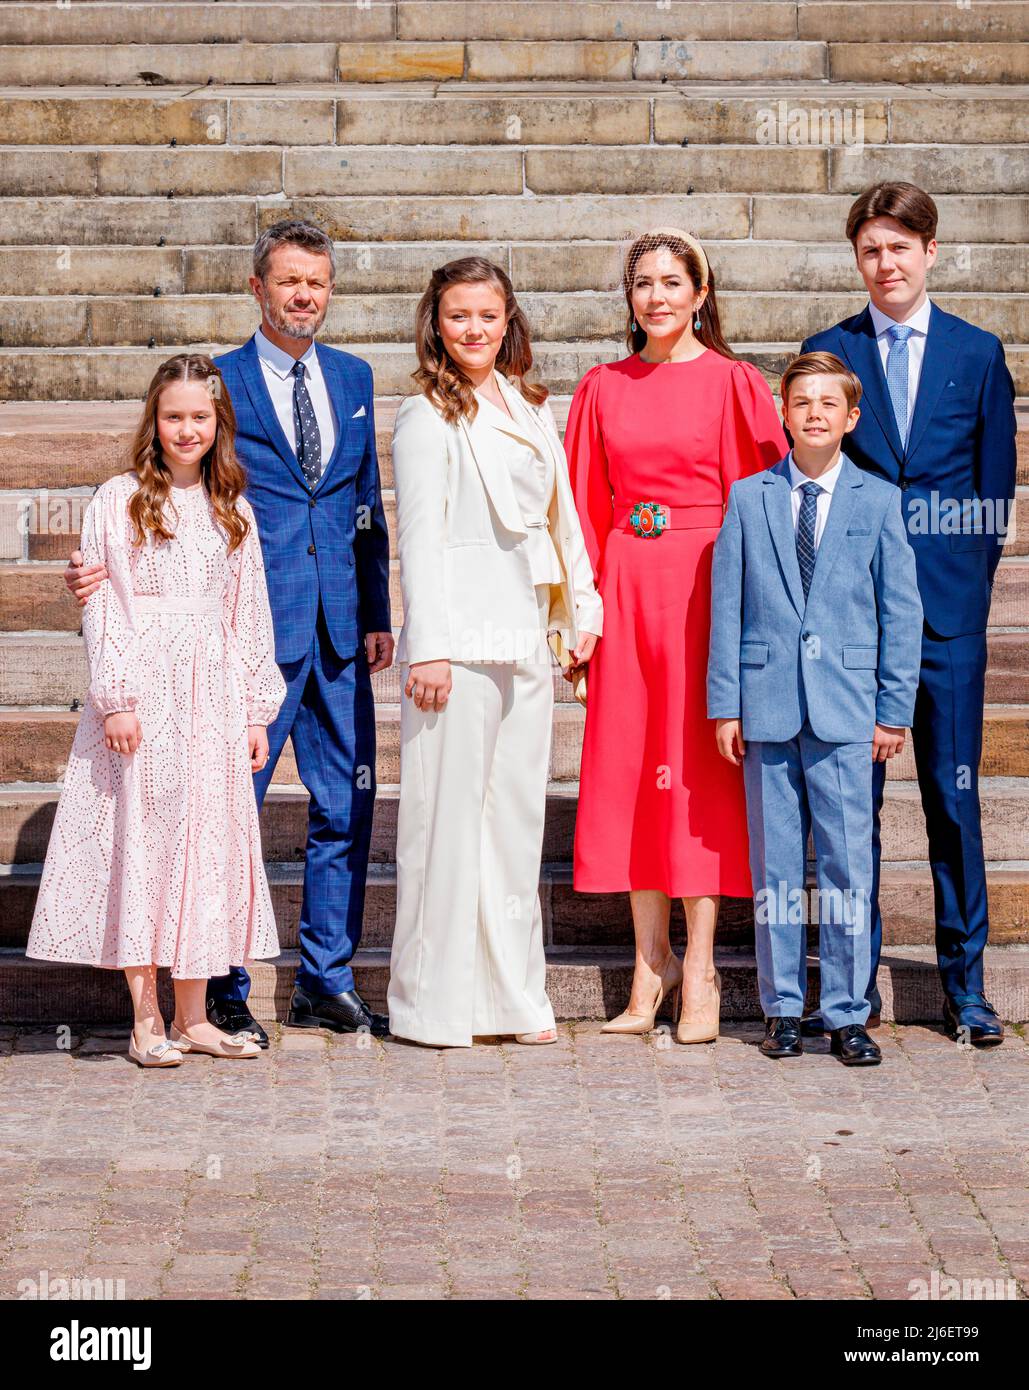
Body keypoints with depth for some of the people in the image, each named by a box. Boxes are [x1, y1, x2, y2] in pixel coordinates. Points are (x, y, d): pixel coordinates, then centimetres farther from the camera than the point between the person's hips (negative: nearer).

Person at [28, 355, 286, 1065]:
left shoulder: (234, 511, 13)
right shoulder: (119, 501, 0)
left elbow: (250, 615, 13)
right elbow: (102, 608, -4)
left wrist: (256, 711, 9)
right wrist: (116, 699, -12)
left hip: (214, 700, 4)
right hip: (143, 696, -4)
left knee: (208, 846, 5)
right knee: (142, 844, -3)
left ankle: (194, 1017, 12)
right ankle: (147, 1023, 3)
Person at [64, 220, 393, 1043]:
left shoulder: (353, 379, 13)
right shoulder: (218, 383, -1)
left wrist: (378, 613, 14)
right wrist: (111, 564, -17)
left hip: (339, 628, 5)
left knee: (346, 804, 7)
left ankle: (326, 982, 19)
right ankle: (226, 991, 11)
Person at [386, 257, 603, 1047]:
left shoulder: (532, 410, 15)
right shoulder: (428, 417, -4)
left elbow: (561, 516, 20)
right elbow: (419, 538, -9)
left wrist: (582, 613, 15)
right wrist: (428, 646, -14)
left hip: (526, 640, 7)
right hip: (460, 640, -6)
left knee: (517, 813, 10)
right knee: (449, 811, -3)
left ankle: (512, 994, 17)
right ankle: (436, 1002, 4)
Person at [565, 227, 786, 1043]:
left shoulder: (734, 383, -2)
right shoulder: (603, 388, 9)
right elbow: (586, 508, 10)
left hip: (704, 585, -4)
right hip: (627, 588, 4)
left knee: (697, 768, -2)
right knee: (628, 766, 4)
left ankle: (699, 967, 4)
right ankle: (651, 959, 14)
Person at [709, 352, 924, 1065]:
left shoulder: (879, 501, 5)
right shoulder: (748, 498, 7)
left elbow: (902, 611, 5)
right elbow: (726, 606, 7)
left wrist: (895, 709, 1)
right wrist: (725, 705, 2)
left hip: (846, 707, -1)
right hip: (767, 704, 1)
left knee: (847, 863, -1)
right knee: (775, 864, 5)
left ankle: (847, 1015, 6)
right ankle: (784, 1010, 14)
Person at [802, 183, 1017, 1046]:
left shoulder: (978, 354, 8)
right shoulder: (827, 353, 8)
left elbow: (996, 488, 9)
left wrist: (971, 575, 0)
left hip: (946, 603, 0)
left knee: (954, 794, 2)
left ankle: (966, 985, 11)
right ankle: (855, 982, 11)